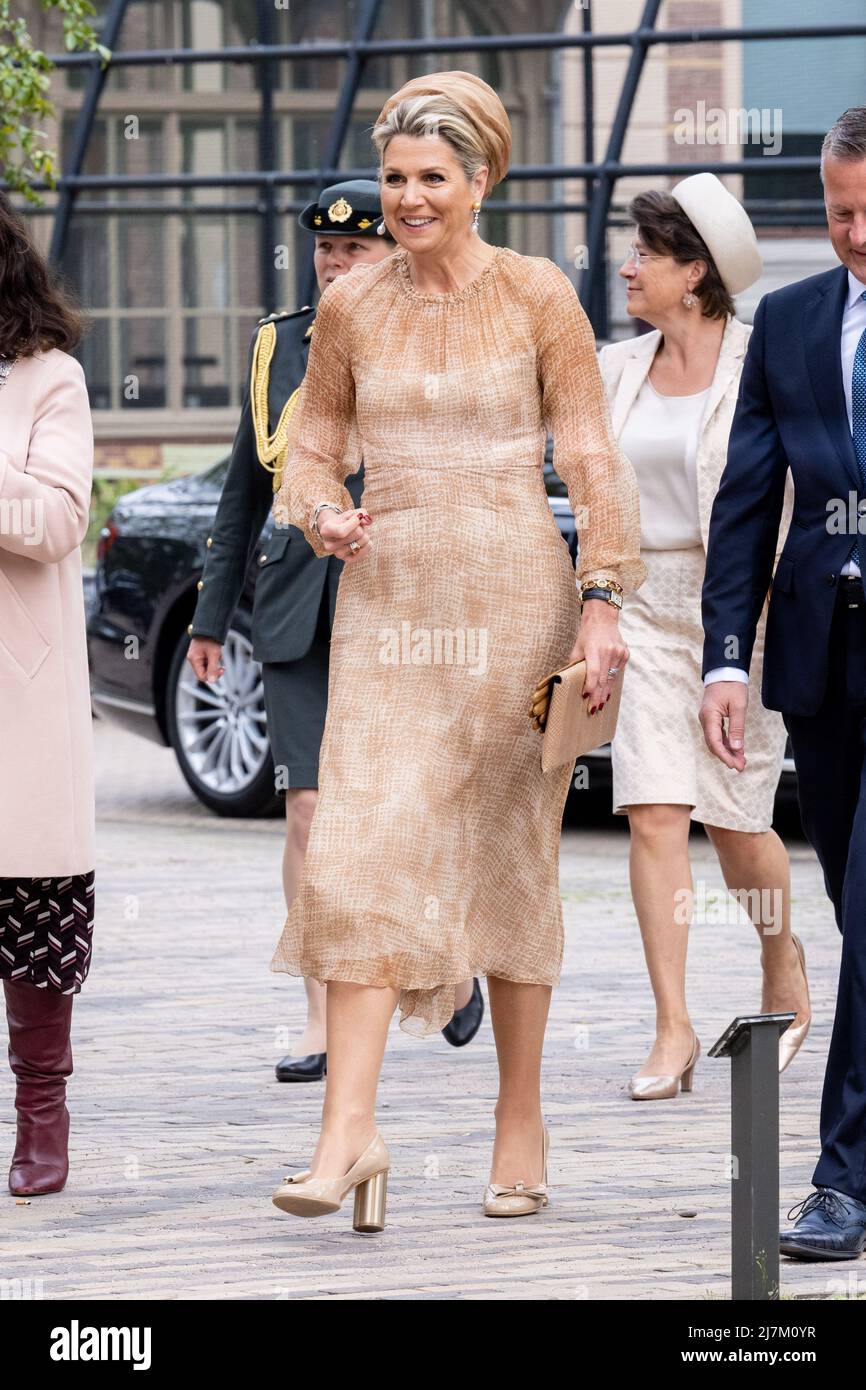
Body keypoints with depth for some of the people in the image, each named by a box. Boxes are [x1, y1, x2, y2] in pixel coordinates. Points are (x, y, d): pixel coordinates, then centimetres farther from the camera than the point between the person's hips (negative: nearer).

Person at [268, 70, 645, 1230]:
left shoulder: (537, 298, -1)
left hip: (510, 597, -2)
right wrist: (321, 512, -5)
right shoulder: (351, 306, 6)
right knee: (362, 846, -9)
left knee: (511, 853, 4)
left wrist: (603, 605, -9)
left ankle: (521, 1123, 15)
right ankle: (349, 1130, -14)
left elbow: (593, 459, -1)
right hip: (387, 599, 2)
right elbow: (312, 445, 16)